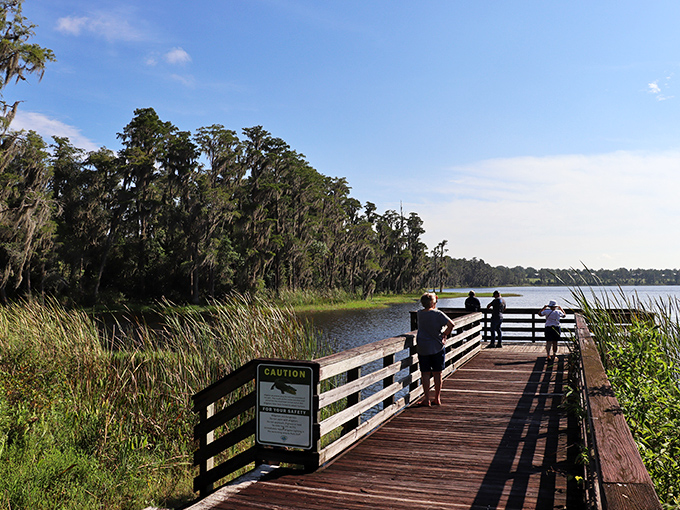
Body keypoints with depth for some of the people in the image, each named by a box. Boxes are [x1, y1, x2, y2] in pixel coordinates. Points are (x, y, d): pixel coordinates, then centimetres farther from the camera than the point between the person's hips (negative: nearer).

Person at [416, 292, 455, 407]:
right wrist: (444, 335, -7)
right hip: (438, 347, -2)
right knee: (437, 373, 10)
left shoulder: (420, 313, 2)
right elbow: (451, 324, -18)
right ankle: (437, 399, 17)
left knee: (425, 374, 6)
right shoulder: (438, 313, -9)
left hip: (422, 348, 2)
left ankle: (427, 399, 5)